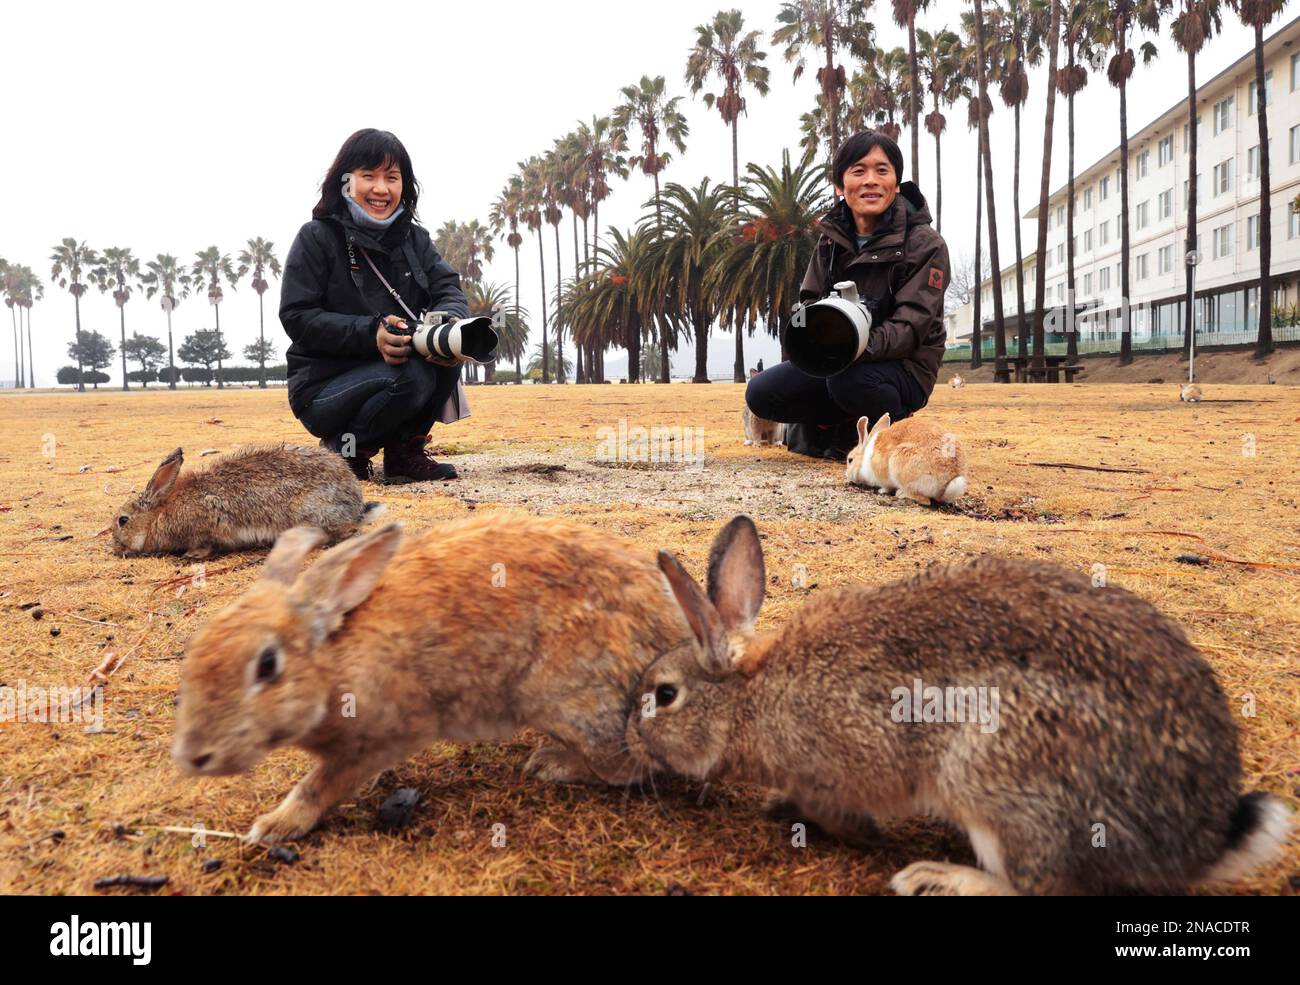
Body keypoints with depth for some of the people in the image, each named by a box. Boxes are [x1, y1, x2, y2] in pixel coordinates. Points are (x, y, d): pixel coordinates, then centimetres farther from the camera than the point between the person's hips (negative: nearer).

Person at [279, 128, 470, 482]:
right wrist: (370, 332, -29)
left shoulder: (414, 238, 7)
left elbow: (450, 290, -6)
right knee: (411, 377, -32)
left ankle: (406, 452, -4)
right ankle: (343, 453, -6)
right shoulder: (316, 238, -8)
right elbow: (296, 318, -14)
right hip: (323, 388, -5)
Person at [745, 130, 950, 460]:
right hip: (837, 359, 5)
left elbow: (911, 327, -20)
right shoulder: (831, 238, 3)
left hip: (903, 365, -5)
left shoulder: (925, 244, -13)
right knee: (760, 394, -14)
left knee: (849, 380, -39)